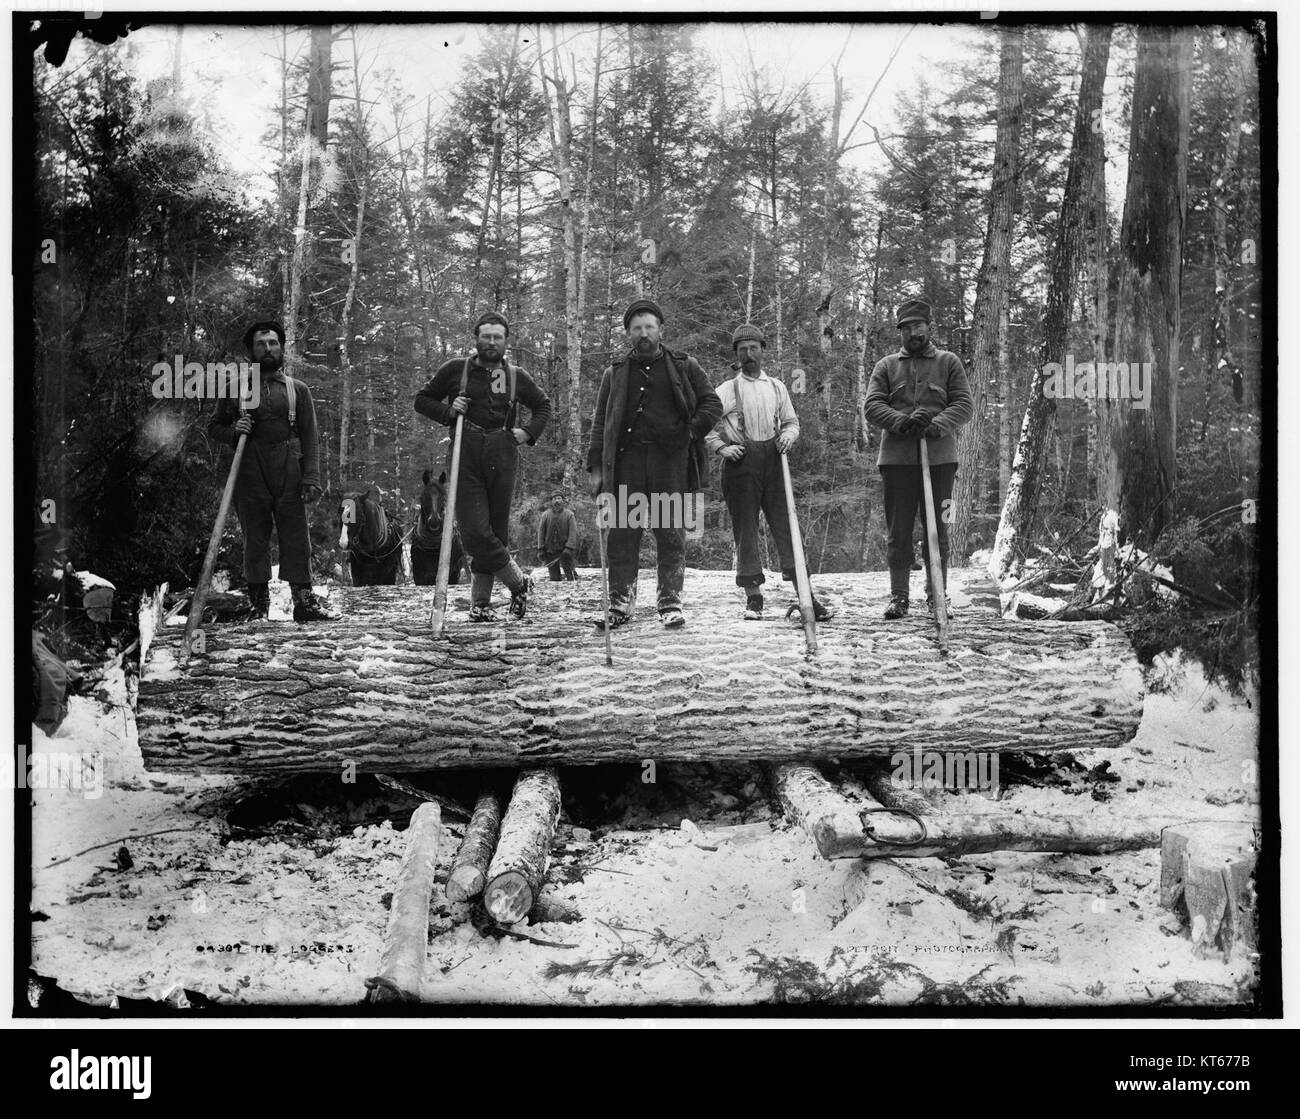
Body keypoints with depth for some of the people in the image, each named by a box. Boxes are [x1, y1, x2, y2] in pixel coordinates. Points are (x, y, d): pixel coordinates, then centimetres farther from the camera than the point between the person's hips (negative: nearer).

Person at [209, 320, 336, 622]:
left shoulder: (297, 390, 12)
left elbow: (309, 437, 6)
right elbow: (214, 428, 19)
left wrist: (311, 479, -6)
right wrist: (233, 431, -5)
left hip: (289, 473, 0)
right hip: (250, 475, 0)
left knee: (296, 536, -3)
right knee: (255, 538, 3)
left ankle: (303, 599, -1)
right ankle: (258, 602, 9)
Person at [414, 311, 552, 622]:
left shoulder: (516, 377, 13)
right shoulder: (455, 370, 8)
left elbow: (543, 405, 27)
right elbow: (421, 400, 14)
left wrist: (529, 432, 10)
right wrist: (448, 412, -4)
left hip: (502, 458, 2)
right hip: (466, 459, -2)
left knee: (496, 531, 2)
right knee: (475, 532, -11)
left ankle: (481, 602, 12)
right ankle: (519, 582, 7)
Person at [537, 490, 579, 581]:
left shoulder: (569, 514, 0)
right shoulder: (545, 515, 6)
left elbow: (573, 532, -7)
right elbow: (541, 532, 5)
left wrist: (569, 548, -18)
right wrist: (541, 549, -3)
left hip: (564, 550, -2)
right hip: (550, 550, 2)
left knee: (569, 572, -6)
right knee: (554, 577, 3)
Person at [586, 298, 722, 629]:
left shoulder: (684, 367, 11)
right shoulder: (615, 374, 15)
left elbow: (712, 403, 12)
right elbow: (600, 423, 14)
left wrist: (691, 432, -4)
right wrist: (596, 467, 5)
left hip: (671, 457, -1)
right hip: (627, 457, 1)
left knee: (672, 532, -2)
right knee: (623, 532, -2)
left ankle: (670, 602, 2)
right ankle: (621, 601, 3)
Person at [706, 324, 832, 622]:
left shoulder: (777, 387, 16)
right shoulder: (726, 390, 8)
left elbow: (791, 421, 21)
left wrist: (787, 436, -1)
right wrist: (722, 448, -8)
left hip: (773, 461, 2)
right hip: (740, 463, -2)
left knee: (786, 523, -4)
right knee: (745, 528, -1)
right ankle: (753, 597, 5)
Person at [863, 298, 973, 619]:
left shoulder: (949, 362, 12)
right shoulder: (886, 366, 13)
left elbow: (964, 404, 2)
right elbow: (872, 406, 1)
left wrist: (938, 425, -18)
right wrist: (902, 421, -18)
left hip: (939, 456, 0)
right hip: (897, 457, 1)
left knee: (937, 529, 3)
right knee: (898, 530, 1)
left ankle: (937, 595, 11)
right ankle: (898, 596, 7)